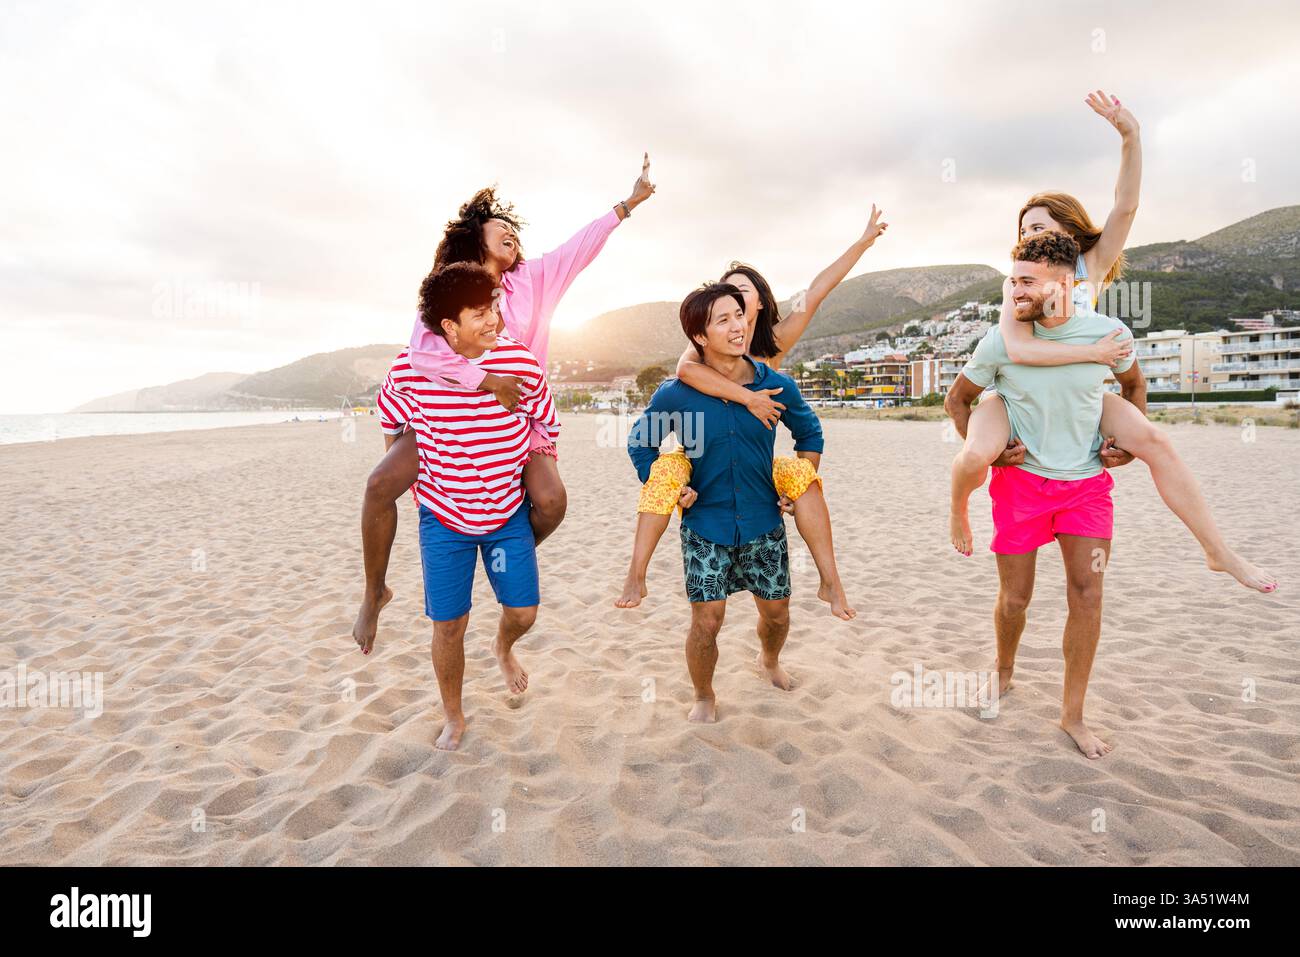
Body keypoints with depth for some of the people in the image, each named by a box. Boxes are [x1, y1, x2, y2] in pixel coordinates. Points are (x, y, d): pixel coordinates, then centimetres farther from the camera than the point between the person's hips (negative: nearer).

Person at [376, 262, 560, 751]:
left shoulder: (524, 364, -14)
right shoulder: (410, 369, -15)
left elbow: (546, 432, 1)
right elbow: (391, 420, 7)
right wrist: (408, 480, 10)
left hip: (509, 512, 1)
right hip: (443, 517, -1)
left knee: (523, 611, 4)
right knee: (448, 624, 5)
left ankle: (504, 649, 44)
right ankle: (453, 719, 30)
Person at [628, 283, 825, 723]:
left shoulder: (776, 385, -6)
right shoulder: (675, 394, -11)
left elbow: (809, 433, 12)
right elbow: (640, 443, 5)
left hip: (764, 523, 3)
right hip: (705, 526, -2)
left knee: (777, 612, 14)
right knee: (707, 621, -2)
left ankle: (769, 660, 49)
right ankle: (704, 698, 26)